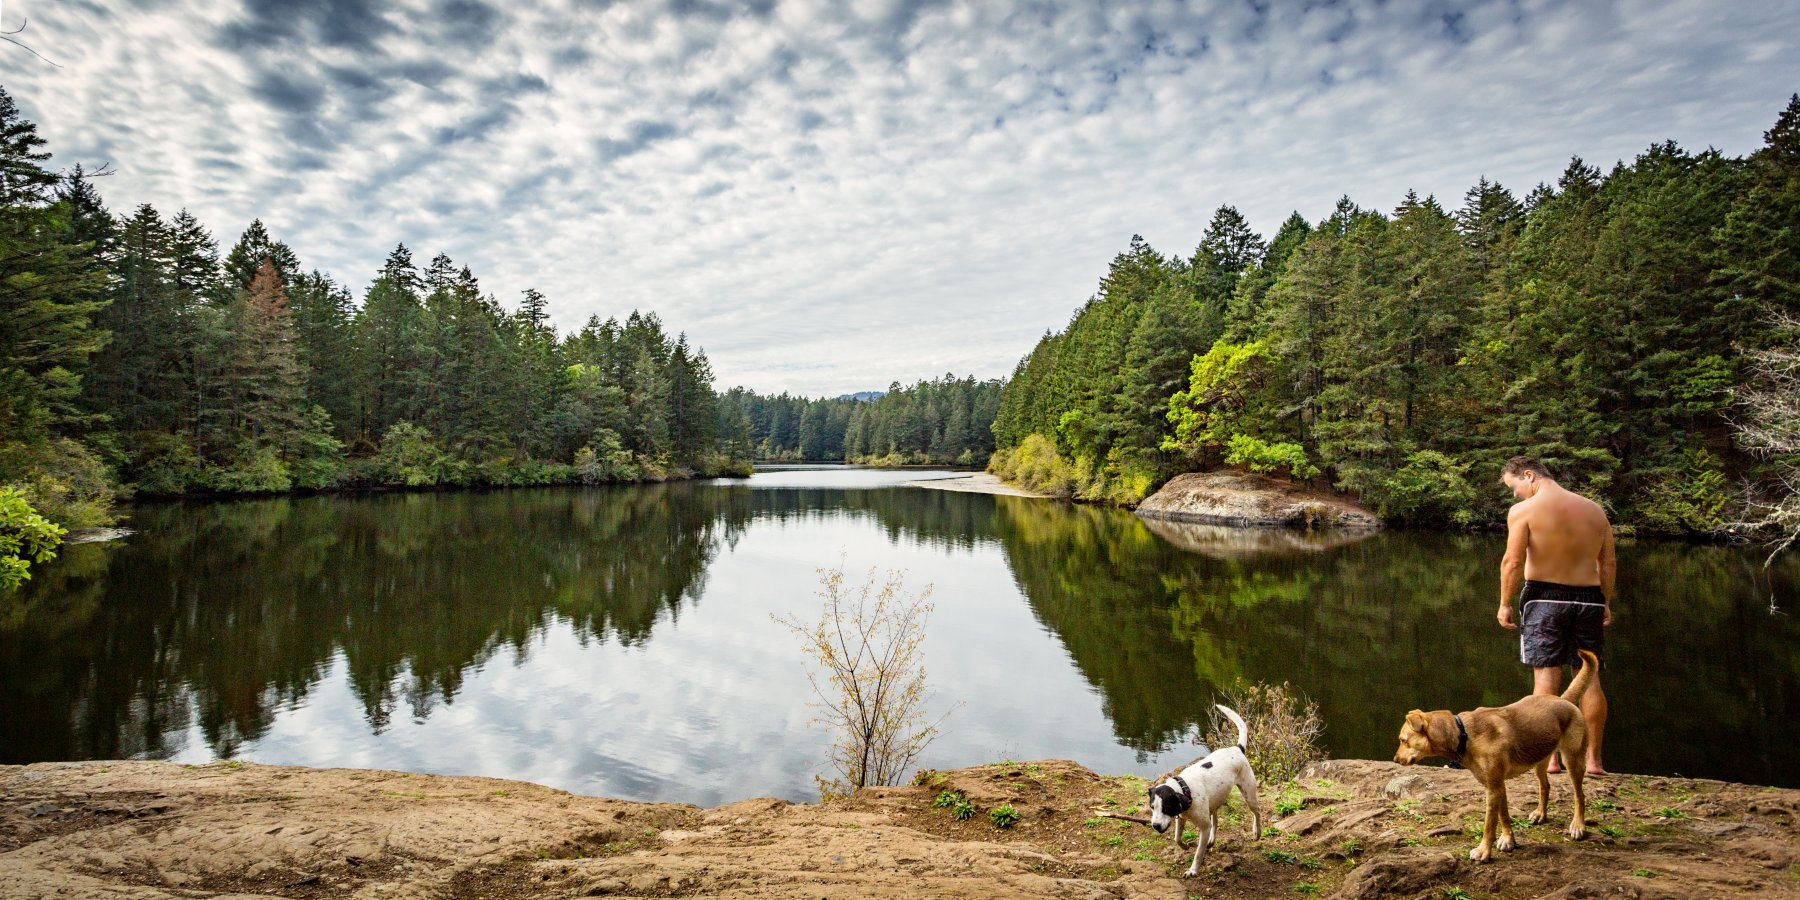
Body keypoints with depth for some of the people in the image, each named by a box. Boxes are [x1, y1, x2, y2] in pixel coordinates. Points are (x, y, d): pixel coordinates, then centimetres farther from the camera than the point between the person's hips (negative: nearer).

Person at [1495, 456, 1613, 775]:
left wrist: (1505, 604, -3)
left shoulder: (1523, 510, -6)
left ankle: (1548, 757, -2)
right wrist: (1606, 602, 20)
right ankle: (1593, 759, 13)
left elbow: (1513, 561, -11)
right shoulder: (1594, 509, 11)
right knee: (1590, 679, 8)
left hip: (1544, 597, -5)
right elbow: (1609, 563, 12)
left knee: (1546, 677, -2)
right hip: (1588, 599, 5)